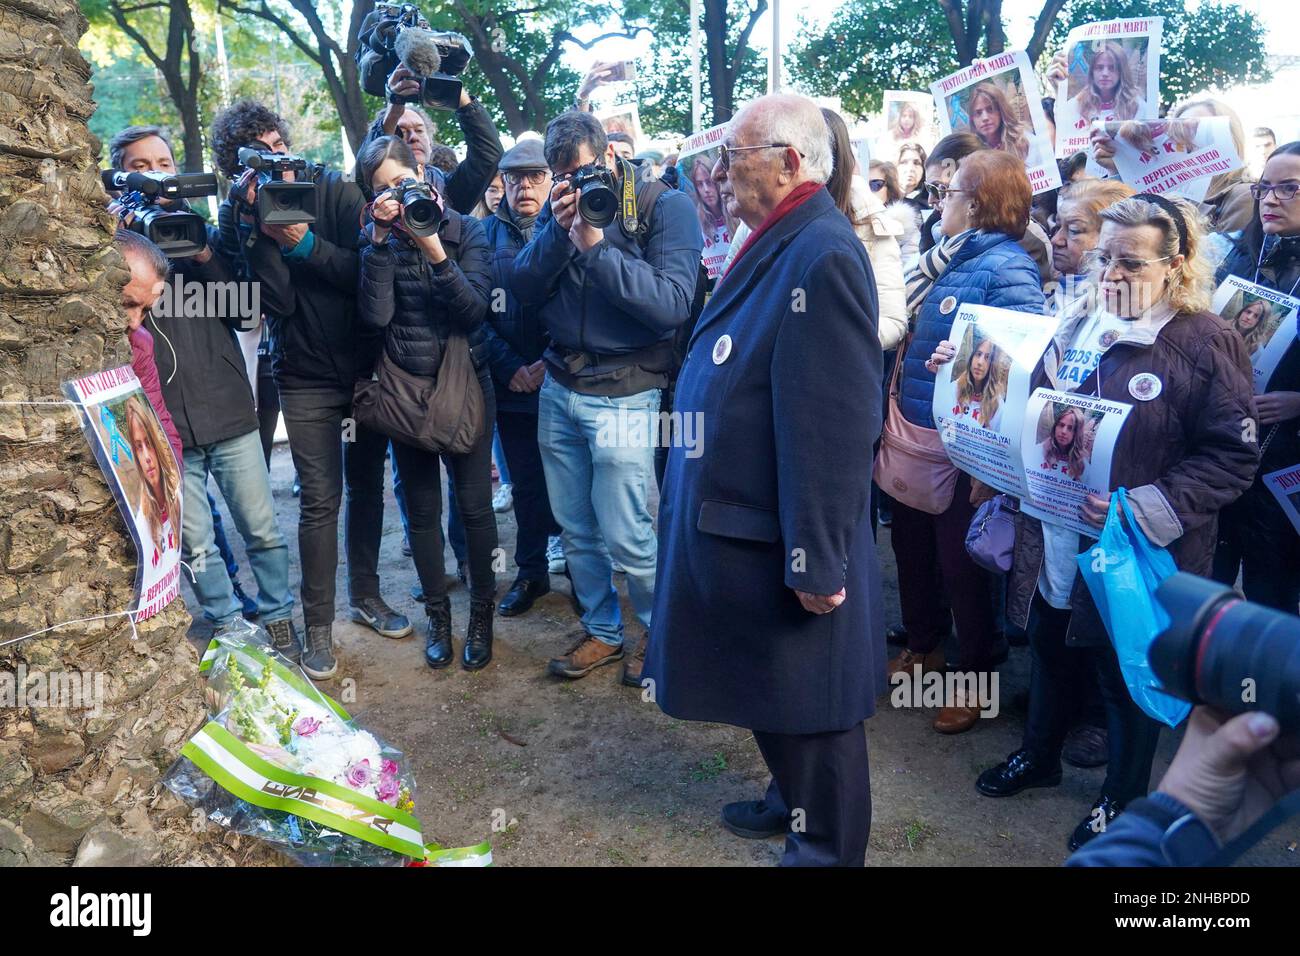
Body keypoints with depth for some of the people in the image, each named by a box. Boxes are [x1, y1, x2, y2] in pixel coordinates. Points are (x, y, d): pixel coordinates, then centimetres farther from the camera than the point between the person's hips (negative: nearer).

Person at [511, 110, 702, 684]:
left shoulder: (667, 207, -9)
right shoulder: (560, 206, 8)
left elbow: (673, 304, -21)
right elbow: (524, 290, 0)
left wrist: (596, 245, -25)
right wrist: (559, 231, -14)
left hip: (624, 395, -5)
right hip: (559, 388, 6)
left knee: (626, 538, 0)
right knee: (575, 529, 14)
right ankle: (602, 631, 33)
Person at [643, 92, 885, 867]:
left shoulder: (822, 255, -23)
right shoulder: (776, 244, 8)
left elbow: (836, 426, -26)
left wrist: (818, 562, -23)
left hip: (786, 540, -10)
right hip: (743, 515, 10)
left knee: (810, 702, 10)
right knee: (772, 689, 25)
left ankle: (827, 845, 32)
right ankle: (793, 802, 47)